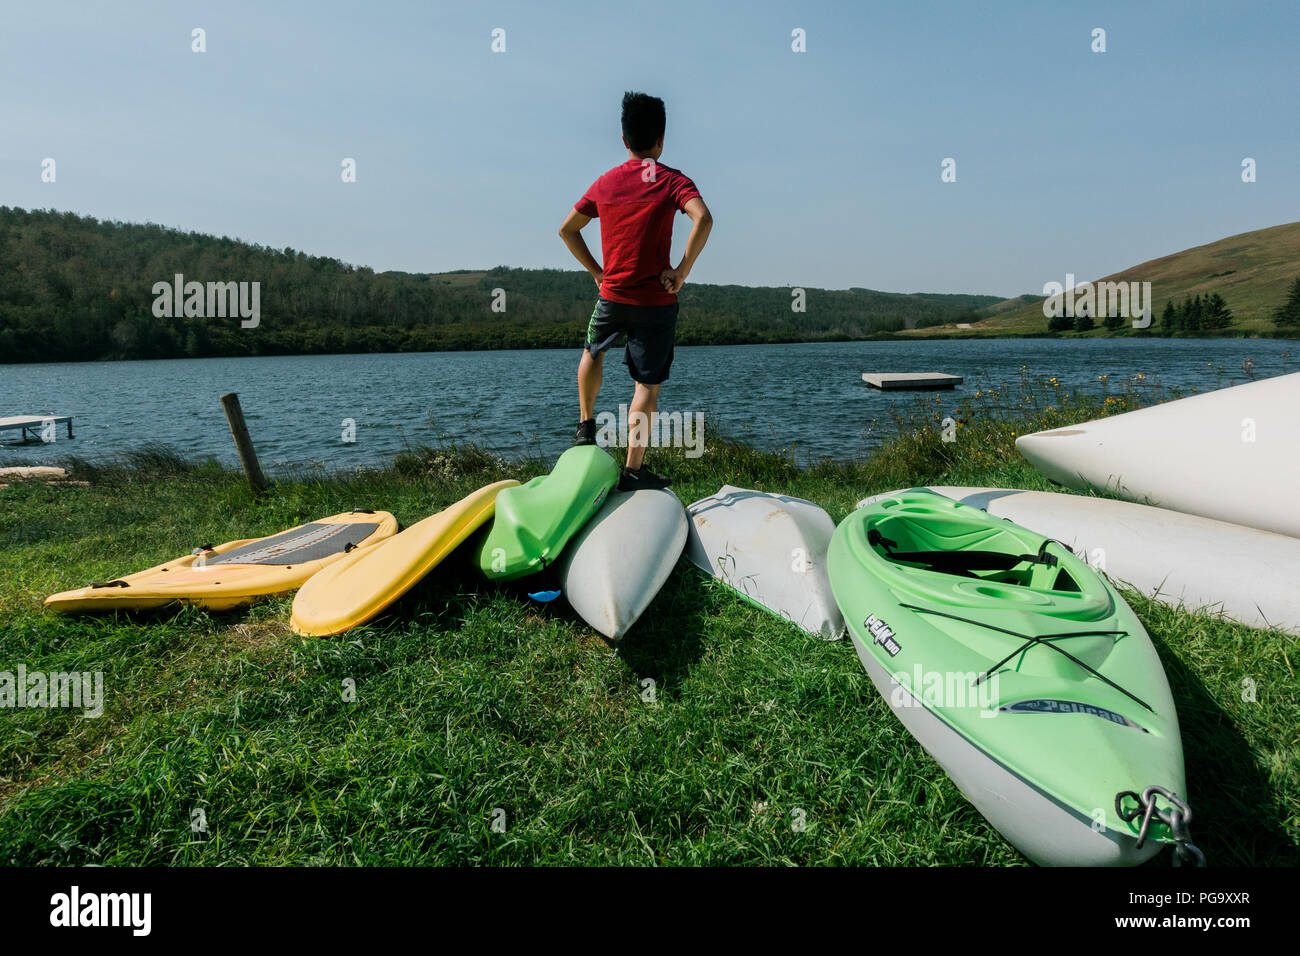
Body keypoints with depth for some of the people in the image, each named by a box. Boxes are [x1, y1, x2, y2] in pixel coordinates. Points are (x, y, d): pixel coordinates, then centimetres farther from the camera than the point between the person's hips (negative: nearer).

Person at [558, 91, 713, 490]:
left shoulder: (605, 183, 8)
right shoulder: (672, 180, -5)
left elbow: (567, 229, 15)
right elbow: (702, 220, -23)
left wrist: (597, 271, 15)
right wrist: (682, 271, -15)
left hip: (611, 294, 4)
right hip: (655, 301, -4)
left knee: (593, 351, 31)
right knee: (648, 383, 2)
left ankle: (585, 427, 27)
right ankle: (633, 469, 2)